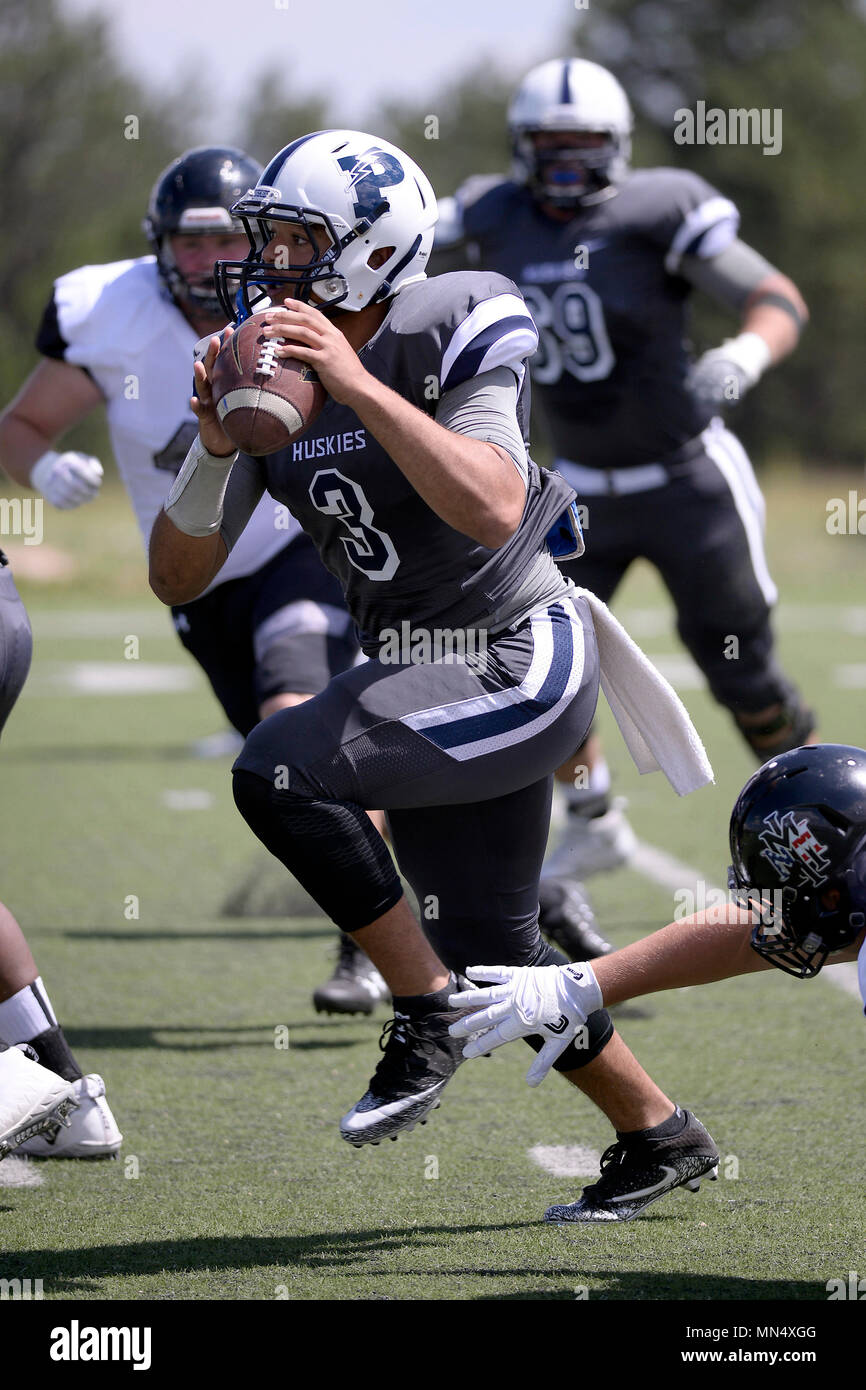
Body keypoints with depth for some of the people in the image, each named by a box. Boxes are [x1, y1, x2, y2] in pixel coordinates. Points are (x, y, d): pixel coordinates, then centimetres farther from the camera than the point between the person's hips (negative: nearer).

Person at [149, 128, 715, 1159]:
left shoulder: (445, 338, -16)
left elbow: (493, 511, -34)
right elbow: (177, 579, -1)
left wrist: (358, 386, -35)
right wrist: (214, 447, -18)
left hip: (517, 663, -8)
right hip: (420, 679, 8)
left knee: (279, 771, -25)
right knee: (490, 952, 14)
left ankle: (427, 1016, -11)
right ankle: (657, 1131, 35)